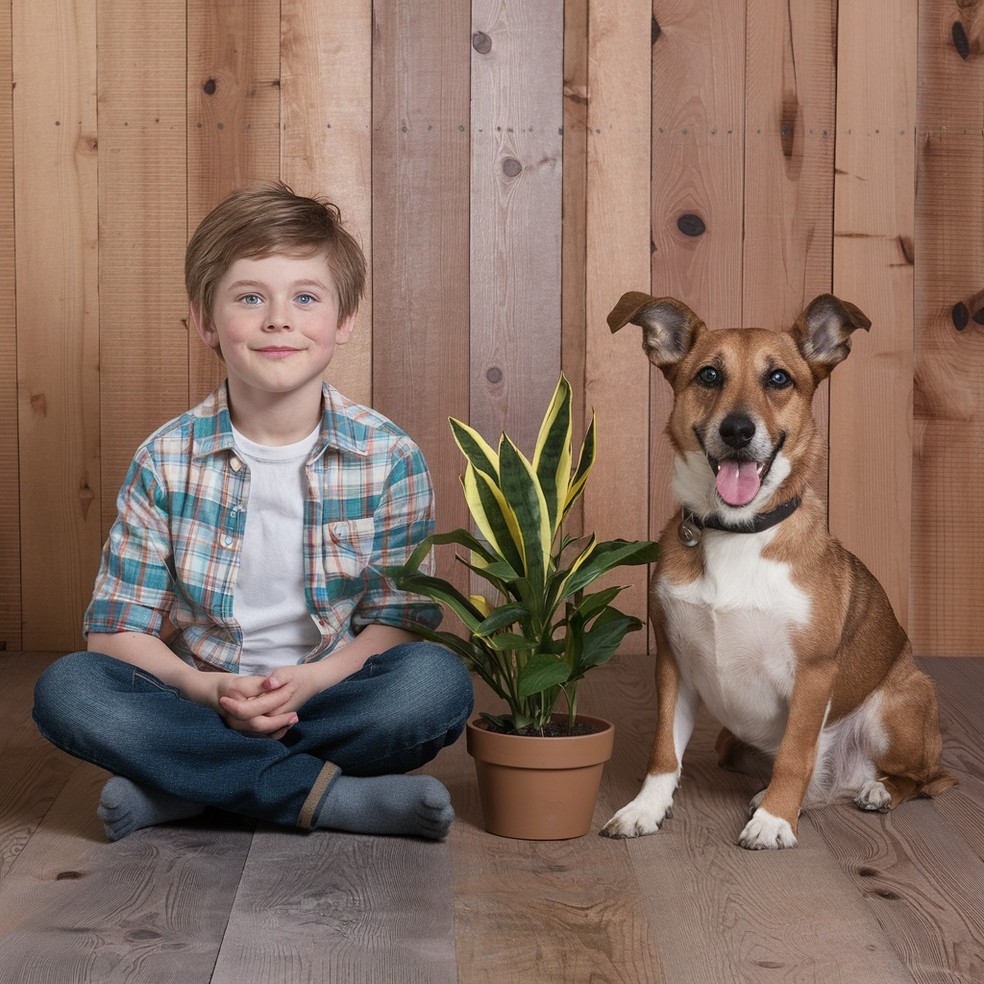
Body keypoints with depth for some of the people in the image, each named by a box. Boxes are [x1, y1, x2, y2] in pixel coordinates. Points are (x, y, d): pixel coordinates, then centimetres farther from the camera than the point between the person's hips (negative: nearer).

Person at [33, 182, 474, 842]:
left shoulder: (389, 458, -3)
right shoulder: (167, 461, -1)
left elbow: (400, 620, -1)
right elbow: (118, 627, -2)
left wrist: (312, 679, -19)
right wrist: (203, 688, -21)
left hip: (328, 696, 0)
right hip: (198, 699, 1)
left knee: (439, 680, -29)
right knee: (65, 688, -25)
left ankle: (177, 791, -22)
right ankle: (329, 796, -26)